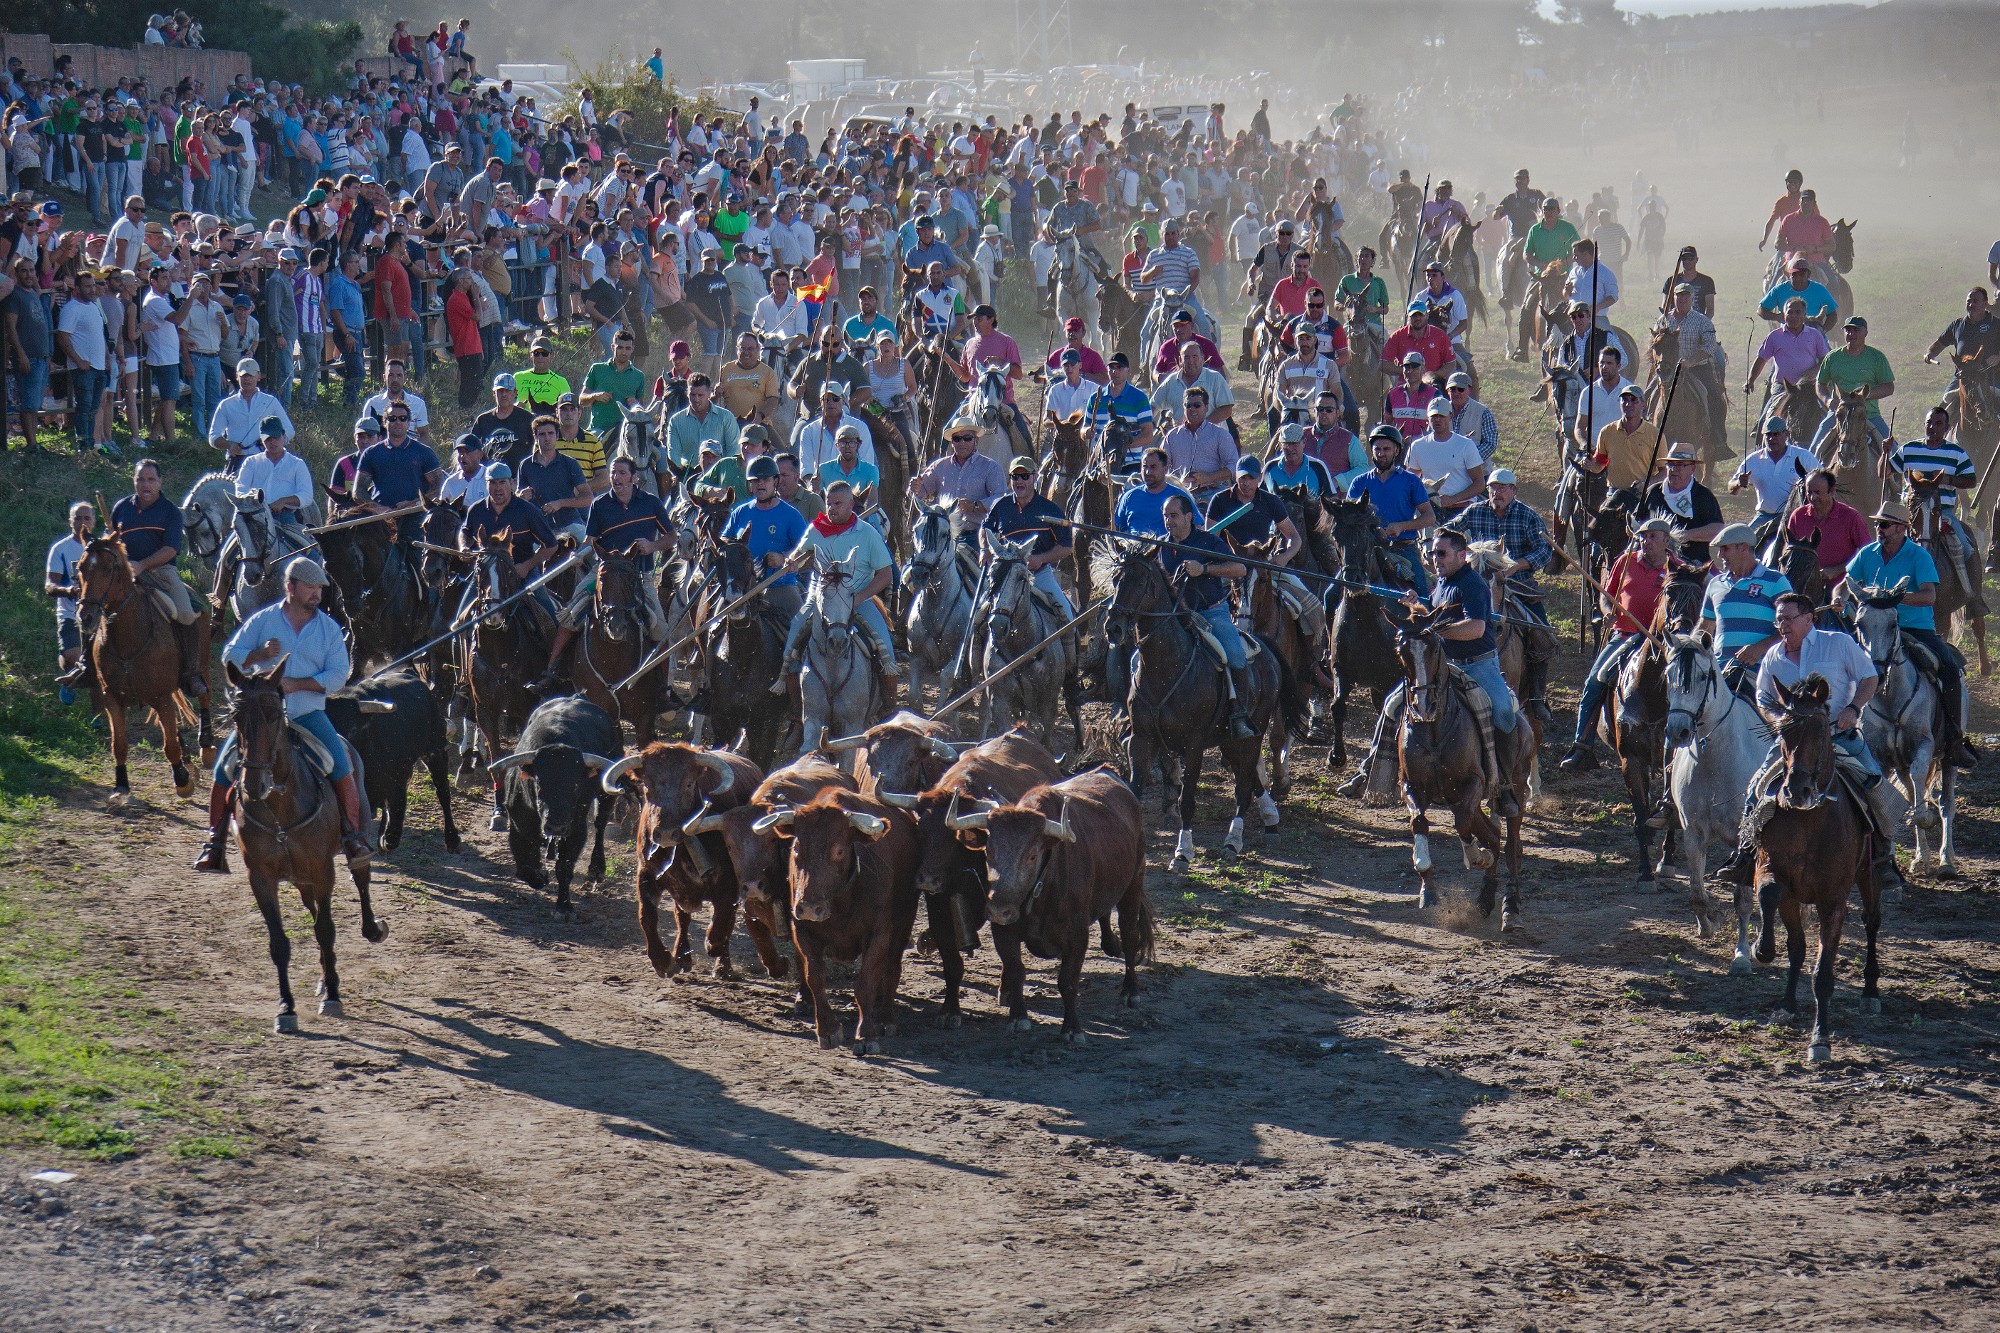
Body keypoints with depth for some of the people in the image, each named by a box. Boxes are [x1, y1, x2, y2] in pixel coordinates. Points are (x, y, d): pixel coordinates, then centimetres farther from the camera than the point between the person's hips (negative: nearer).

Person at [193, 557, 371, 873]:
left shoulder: (329, 628, 5)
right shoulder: (263, 621, 4)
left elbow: (338, 675, -3)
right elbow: (230, 656, 4)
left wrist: (296, 684, -15)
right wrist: (260, 654, -16)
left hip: (308, 713, 0)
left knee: (342, 766, -21)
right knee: (223, 767, -11)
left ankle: (353, 838, -11)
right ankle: (215, 843, 1)